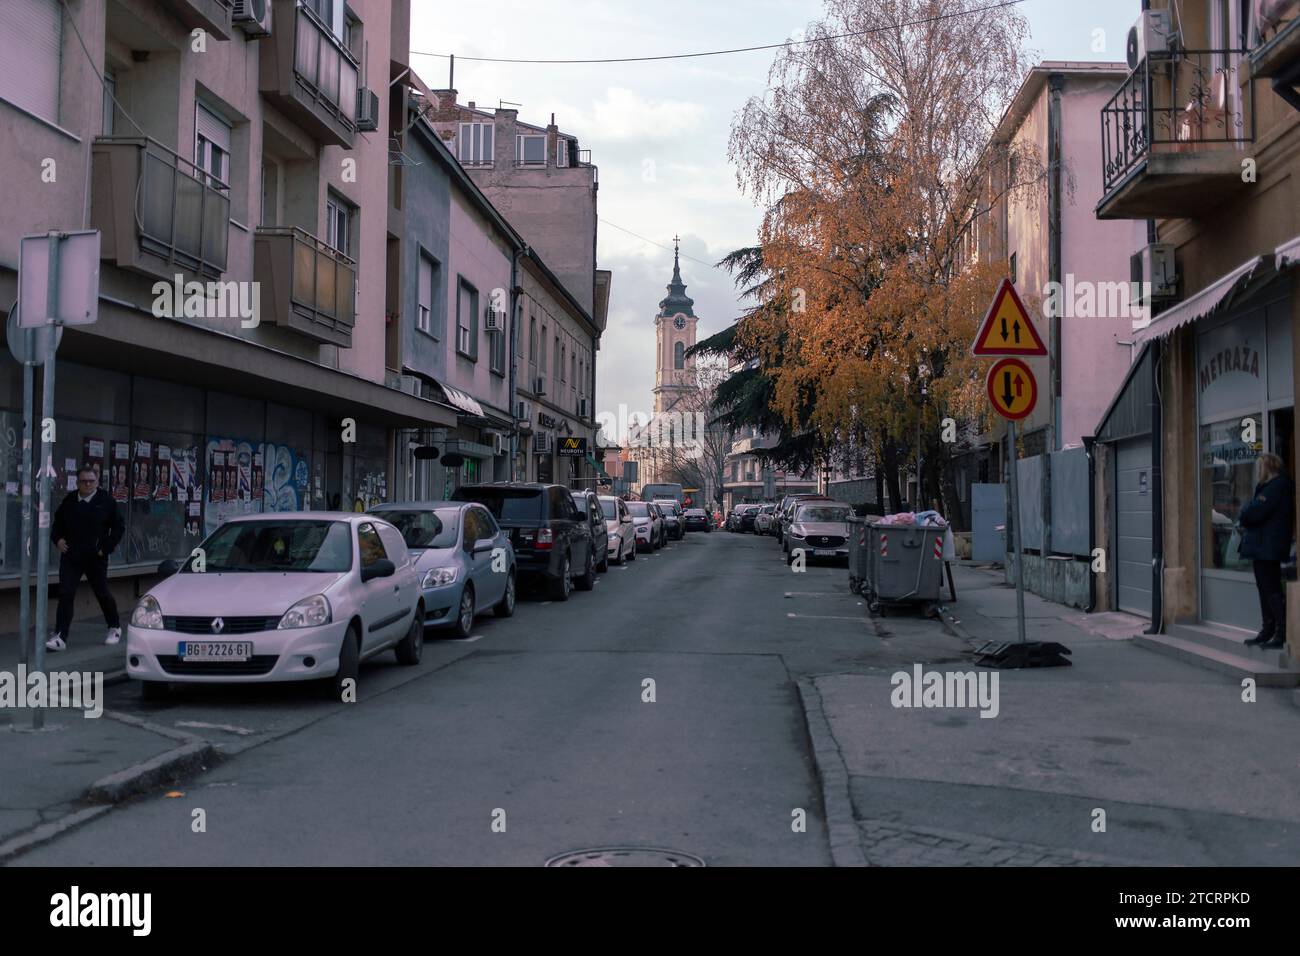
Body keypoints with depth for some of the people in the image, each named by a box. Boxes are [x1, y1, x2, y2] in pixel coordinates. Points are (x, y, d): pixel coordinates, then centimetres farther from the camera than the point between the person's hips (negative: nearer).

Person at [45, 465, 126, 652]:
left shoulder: (106, 501, -3)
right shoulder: (69, 501, 7)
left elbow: (119, 527, 1)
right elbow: (57, 523, 20)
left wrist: (106, 547, -6)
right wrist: (57, 539, 1)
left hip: (95, 558, -2)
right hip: (70, 556, 2)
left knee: (102, 593, 10)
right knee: (65, 594, -7)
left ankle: (115, 628, 31)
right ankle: (60, 636, -8)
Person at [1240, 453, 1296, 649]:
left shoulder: (1277, 486, -15)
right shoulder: (1268, 486, 18)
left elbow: (1256, 511, -21)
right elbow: (1254, 510, 19)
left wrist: (1243, 518, -3)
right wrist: (1246, 520, 0)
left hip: (1268, 549, -11)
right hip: (1262, 547, 11)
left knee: (1272, 590, -9)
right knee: (1265, 589, 14)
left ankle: (1282, 634, -8)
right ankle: (1268, 631, 21)